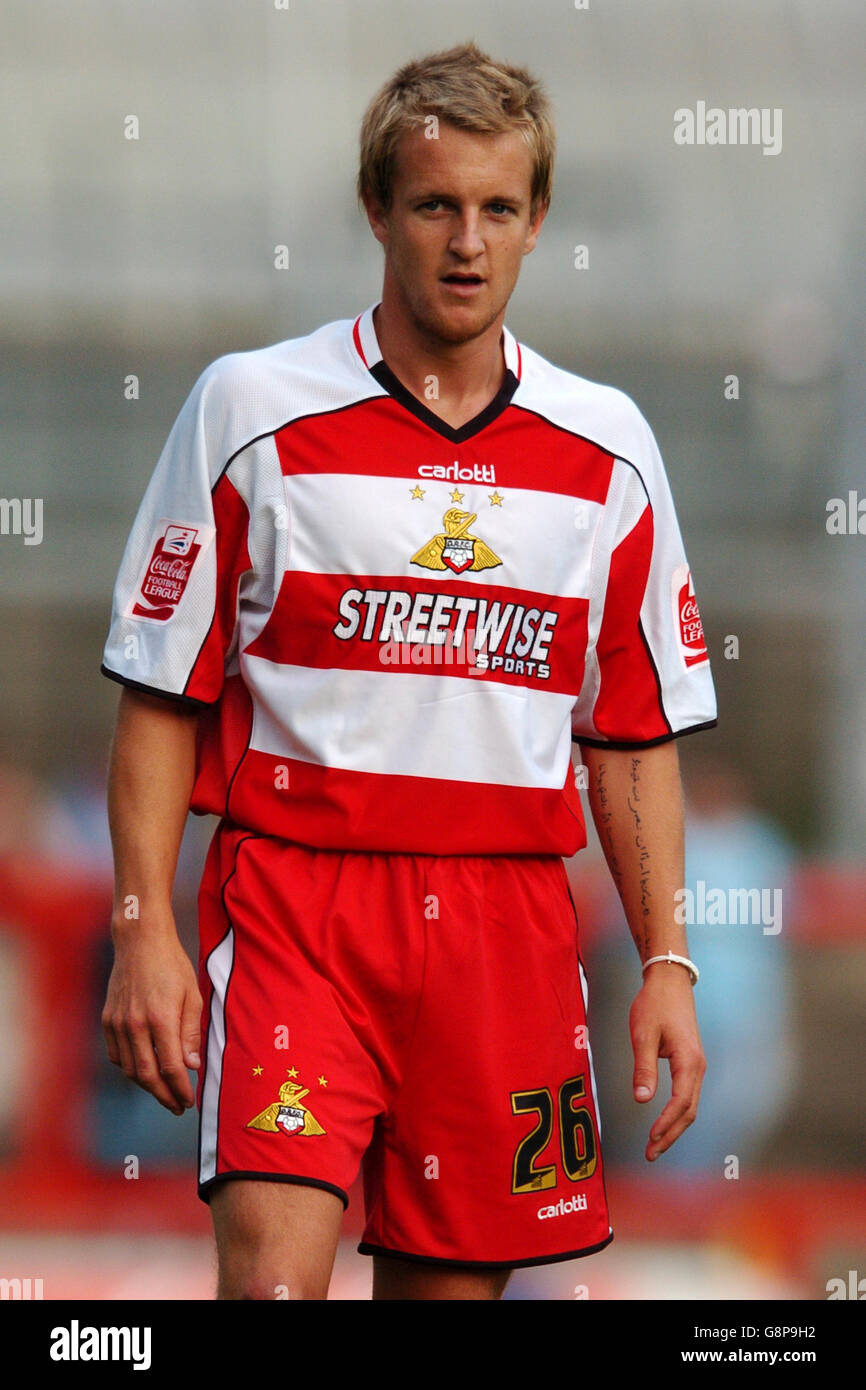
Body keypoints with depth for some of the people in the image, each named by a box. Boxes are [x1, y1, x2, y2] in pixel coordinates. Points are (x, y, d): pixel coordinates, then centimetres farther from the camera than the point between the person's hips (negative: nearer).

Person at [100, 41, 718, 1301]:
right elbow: (161, 697, 2)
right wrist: (144, 929, -6)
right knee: (274, 1267, -19)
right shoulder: (251, 408, 1)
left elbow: (636, 734, 13)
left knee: (454, 1283, 6)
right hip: (292, 903, -3)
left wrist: (665, 962, 6)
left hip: (510, 932, 3)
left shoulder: (608, 447, 8)